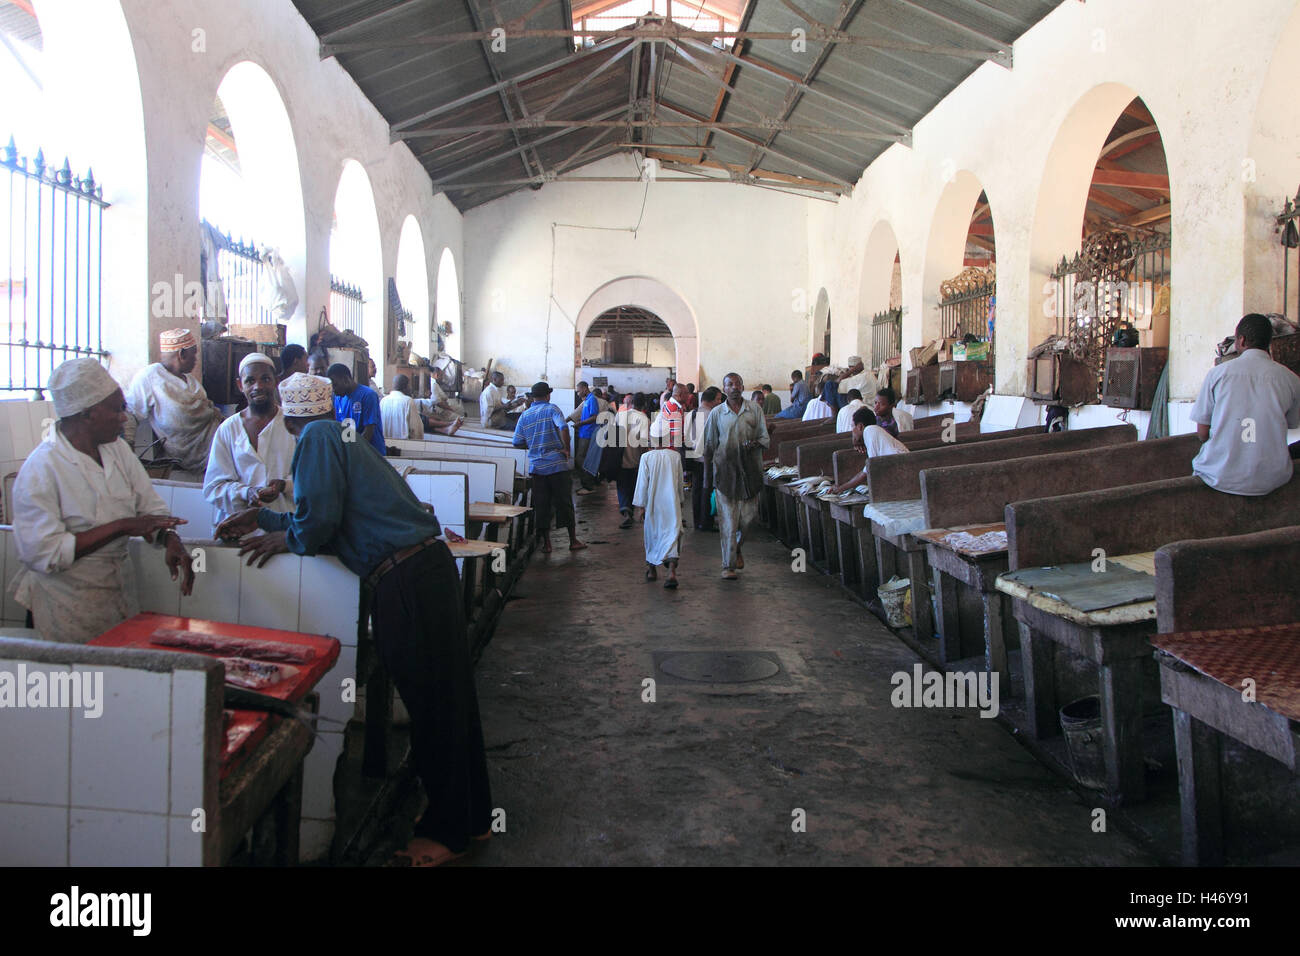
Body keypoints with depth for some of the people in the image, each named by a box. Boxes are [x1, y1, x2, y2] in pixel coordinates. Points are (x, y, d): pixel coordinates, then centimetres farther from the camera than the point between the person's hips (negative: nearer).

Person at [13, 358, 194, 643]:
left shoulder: (118, 449, 4)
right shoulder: (40, 469, -17)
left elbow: (151, 507, 5)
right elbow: (43, 553, -22)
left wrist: (171, 541, -16)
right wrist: (120, 527, -23)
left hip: (121, 594, 6)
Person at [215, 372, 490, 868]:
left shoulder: (318, 437, -5)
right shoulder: (342, 437, 22)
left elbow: (319, 518, -15)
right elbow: (334, 517, 29)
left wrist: (286, 538, 5)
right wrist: (264, 519, 34)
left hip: (406, 581, -9)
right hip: (428, 567, 9)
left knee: (433, 703, 1)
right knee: (449, 698, 16)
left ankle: (448, 832, 14)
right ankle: (472, 817, 29)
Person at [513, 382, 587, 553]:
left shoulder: (524, 415, 8)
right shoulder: (551, 409, -3)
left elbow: (517, 443, 9)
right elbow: (563, 427, -21)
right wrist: (566, 448, -11)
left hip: (536, 466, 3)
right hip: (557, 463, -3)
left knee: (541, 506, 7)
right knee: (564, 503, 5)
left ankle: (546, 543, 9)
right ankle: (573, 541, 12)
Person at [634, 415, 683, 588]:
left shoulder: (646, 457, -9)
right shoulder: (675, 456, -3)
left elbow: (642, 483, -5)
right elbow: (680, 481, 8)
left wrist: (641, 505, 4)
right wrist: (680, 499, 22)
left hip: (653, 504, 0)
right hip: (671, 503, 0)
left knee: (651, 534, 16)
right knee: (671, 534, -3)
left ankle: (651, 568, 30)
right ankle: (672, 569, -21)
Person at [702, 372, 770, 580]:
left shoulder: (755, 410, 5)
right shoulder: (716, 413, 4)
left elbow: (765, 438, 7)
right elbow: (709, 446, 7)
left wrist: (755, 443, -17)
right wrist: (707, 477, 5)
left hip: (749, 469, 1)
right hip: (725, 471, -1)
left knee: (749, 515, 4)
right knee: (728, 519, -3)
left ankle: (737, 547, 34)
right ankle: (728, 565, 2)